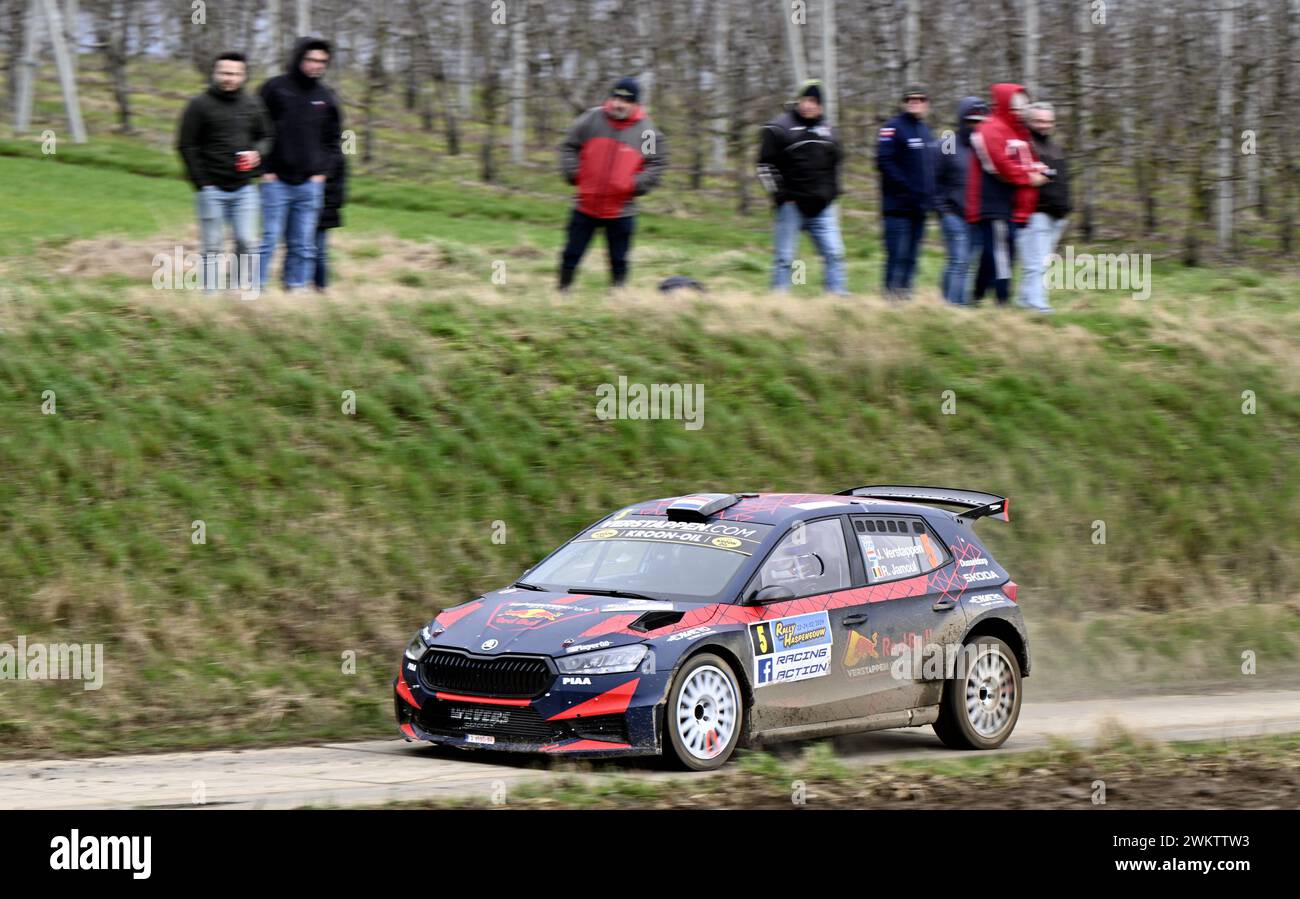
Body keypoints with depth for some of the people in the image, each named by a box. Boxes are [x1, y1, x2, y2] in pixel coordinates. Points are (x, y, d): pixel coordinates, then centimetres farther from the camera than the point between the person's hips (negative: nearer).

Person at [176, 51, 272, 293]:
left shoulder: (252, 105, 8)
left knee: (247, 244, -2)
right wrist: (201, 182, -8)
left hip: (244, 188, 3)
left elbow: (266, 137, 18)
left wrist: (258, 152, -5)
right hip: (212, 189, -3)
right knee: (212, 247, 1)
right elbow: (186, 146, -3)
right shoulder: (200, 105, -3)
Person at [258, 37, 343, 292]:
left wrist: (322, 172, 4)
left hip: (311, 184, 4)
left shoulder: (326, 97, 10)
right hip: (275, 182, -4)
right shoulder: (274, 89, -1)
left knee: (304, 246, 4)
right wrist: (264, 169, -7)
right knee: (268, 240, -6)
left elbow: (333, 140, 17)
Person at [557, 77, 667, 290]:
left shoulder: (646, 131, -5)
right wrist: (573, 172, -7)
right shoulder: (592, 119, -2)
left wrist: (637, 184, -13)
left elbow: (657, 163, 1)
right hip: (586, 206, 1)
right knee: (571, 255, 7)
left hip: (621, 212, -1)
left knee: (619, 262, 6)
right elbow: (569, 147, 7)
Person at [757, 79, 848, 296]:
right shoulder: (778, 128, -3)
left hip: (822, 206, 5)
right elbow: (766, 166, -5)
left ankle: (838, 295, 1)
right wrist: (780, 196, -10)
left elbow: (836, 163, 25)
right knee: (784, 257, -1)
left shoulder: (829, 131, 14)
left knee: (834, 254, -1)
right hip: (792, 205, -5)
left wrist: (832, 193, 14)